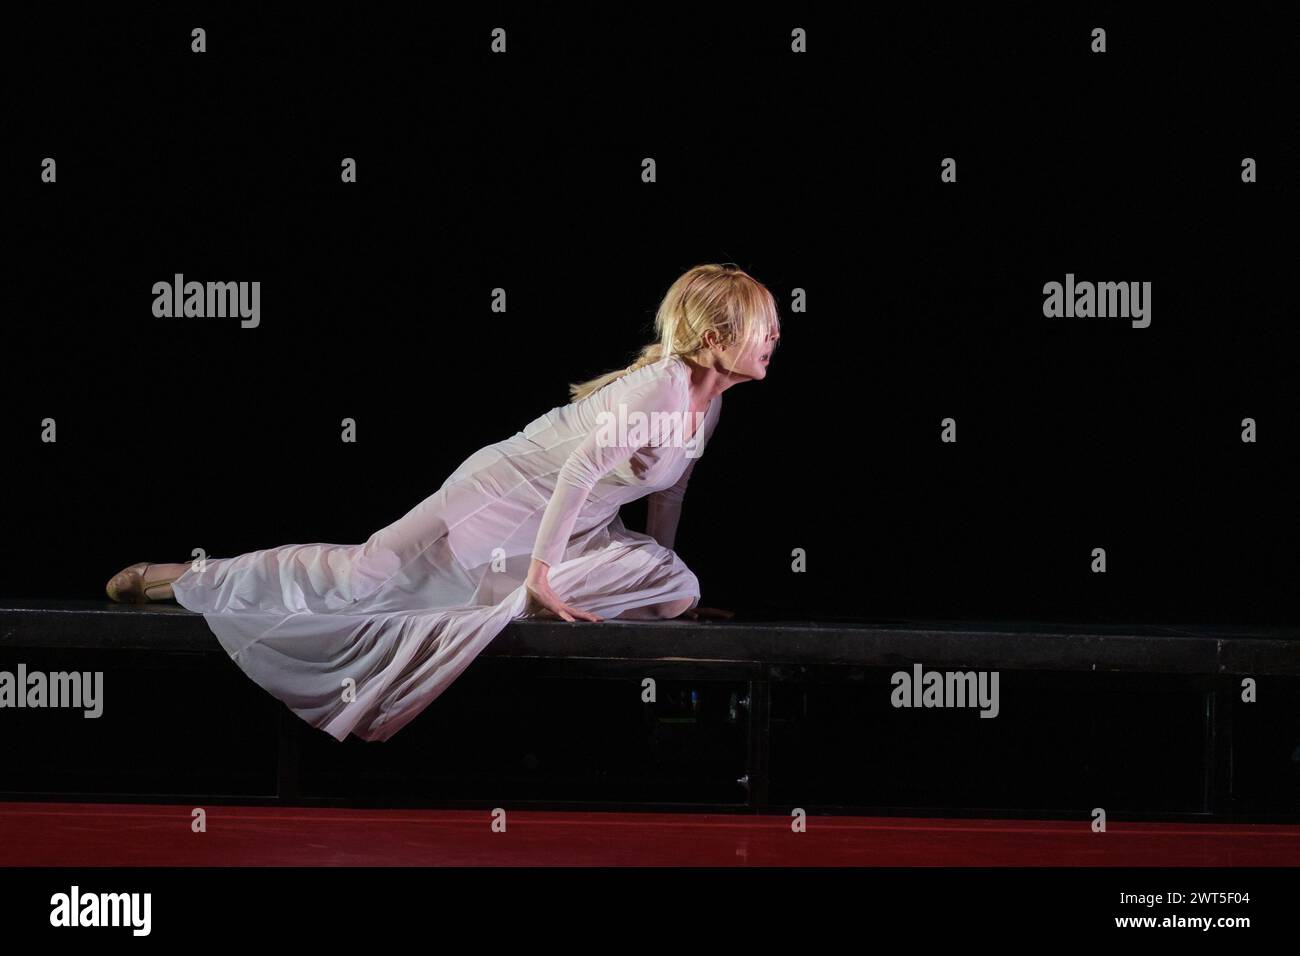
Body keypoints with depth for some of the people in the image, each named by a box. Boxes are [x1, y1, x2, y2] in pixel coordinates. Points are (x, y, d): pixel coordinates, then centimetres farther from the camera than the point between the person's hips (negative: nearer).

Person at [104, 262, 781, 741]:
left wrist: (663, 569, 20)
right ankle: (182, 581, 10)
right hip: (505, 498, -9)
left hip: (565, 524, 9)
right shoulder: (661, 387, -27)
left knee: (674, 588, -8)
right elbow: (580, 468, -32)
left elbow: (668, 484, 18)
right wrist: (539, 574, -28)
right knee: (362, 574, -4)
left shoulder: (707, 400, 2)